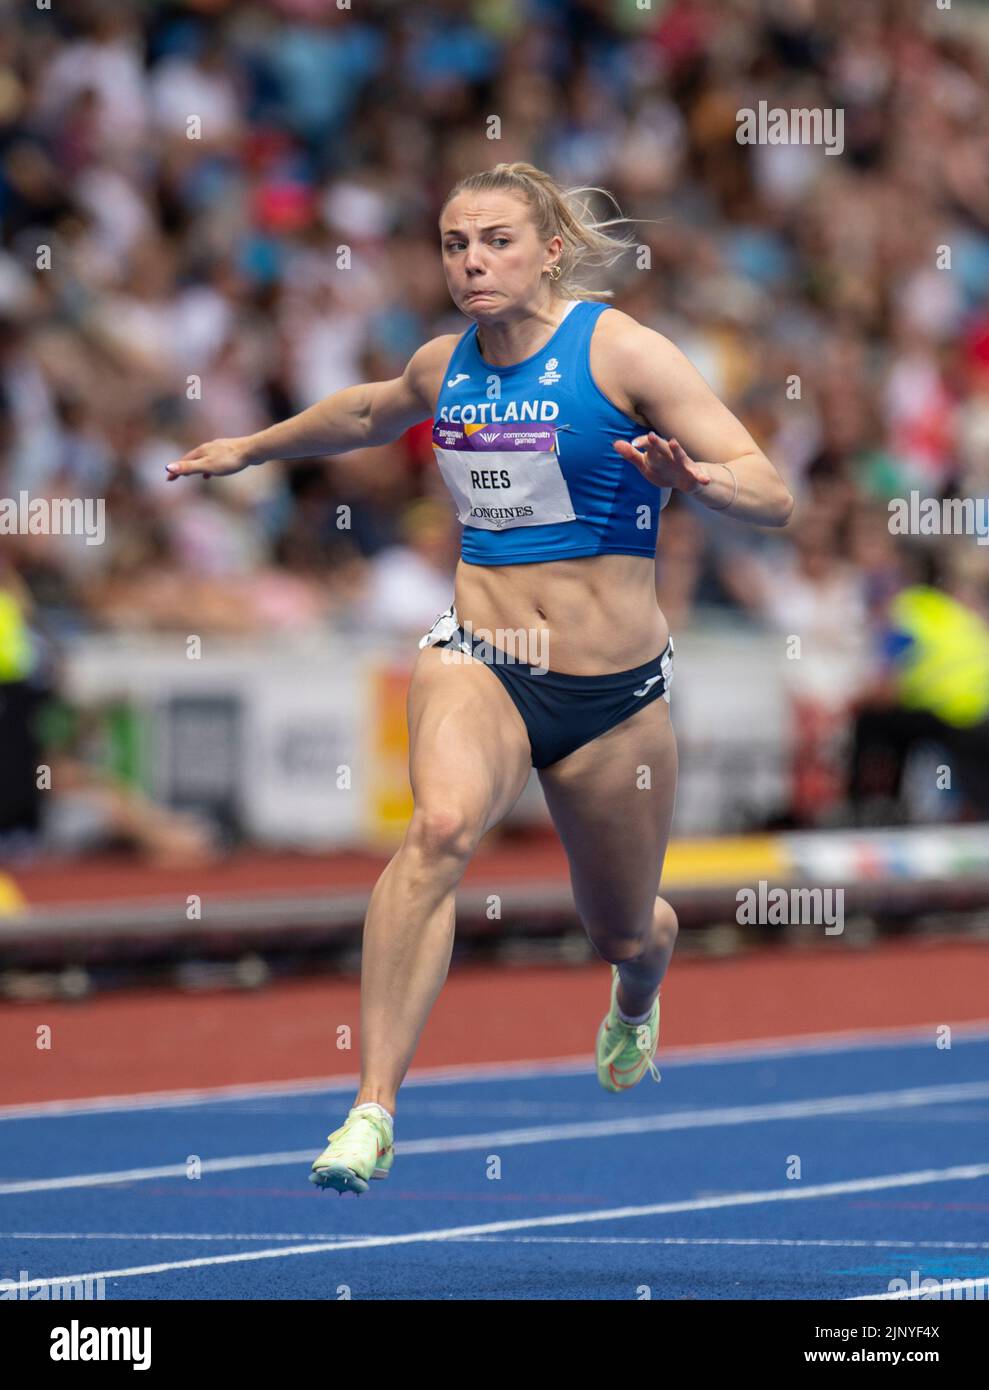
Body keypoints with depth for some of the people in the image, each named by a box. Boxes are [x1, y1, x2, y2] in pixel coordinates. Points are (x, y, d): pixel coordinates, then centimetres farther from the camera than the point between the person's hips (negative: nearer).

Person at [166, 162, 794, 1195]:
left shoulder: (619, 351, -9)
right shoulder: (444, 366, 6)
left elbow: (771, 495, -15)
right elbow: (369, 413, 32)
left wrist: (692, 478, -36)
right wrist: (247, 449, 42)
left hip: (615, 688, -1)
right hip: (476, 655, 1)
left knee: (622, 931, 15)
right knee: (442, 823, -32)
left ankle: (636, 1004, 57)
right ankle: (374, 1106, -36)